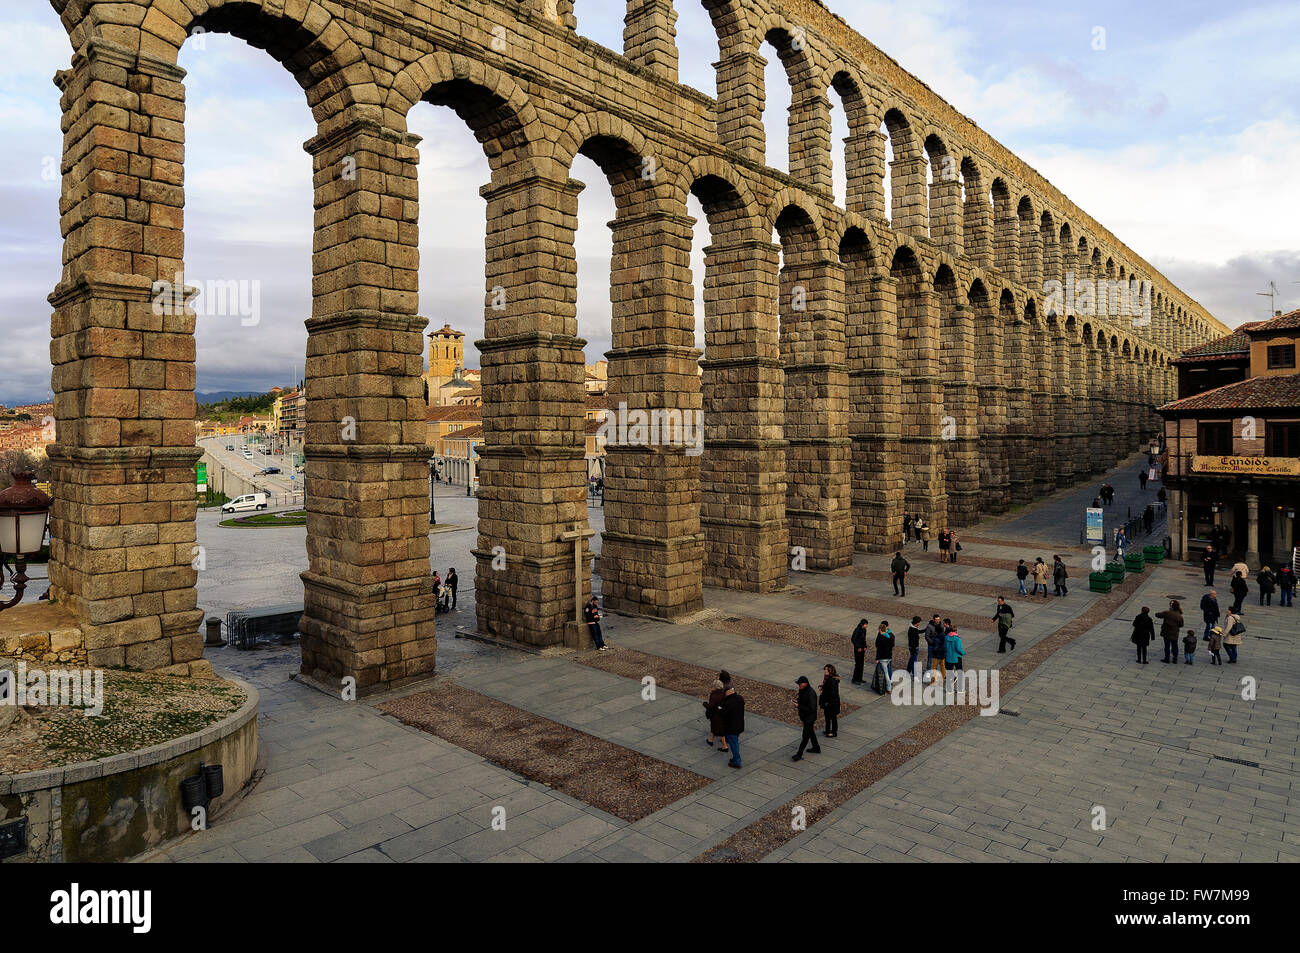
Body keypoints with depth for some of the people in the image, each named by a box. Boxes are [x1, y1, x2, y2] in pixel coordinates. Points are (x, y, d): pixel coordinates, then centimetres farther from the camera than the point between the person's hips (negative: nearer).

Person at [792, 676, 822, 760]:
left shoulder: (810, 694, -30)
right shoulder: (802, 690, -2)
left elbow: (811, 709, -30)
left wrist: (799, 706, -29)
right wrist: (798, 699, -5)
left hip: (809, 718, -9)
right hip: (804, 716, 9)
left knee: (805, 736, 2)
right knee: (810, 732, 24)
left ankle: (799, 754, 8)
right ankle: (816, 748, 42)